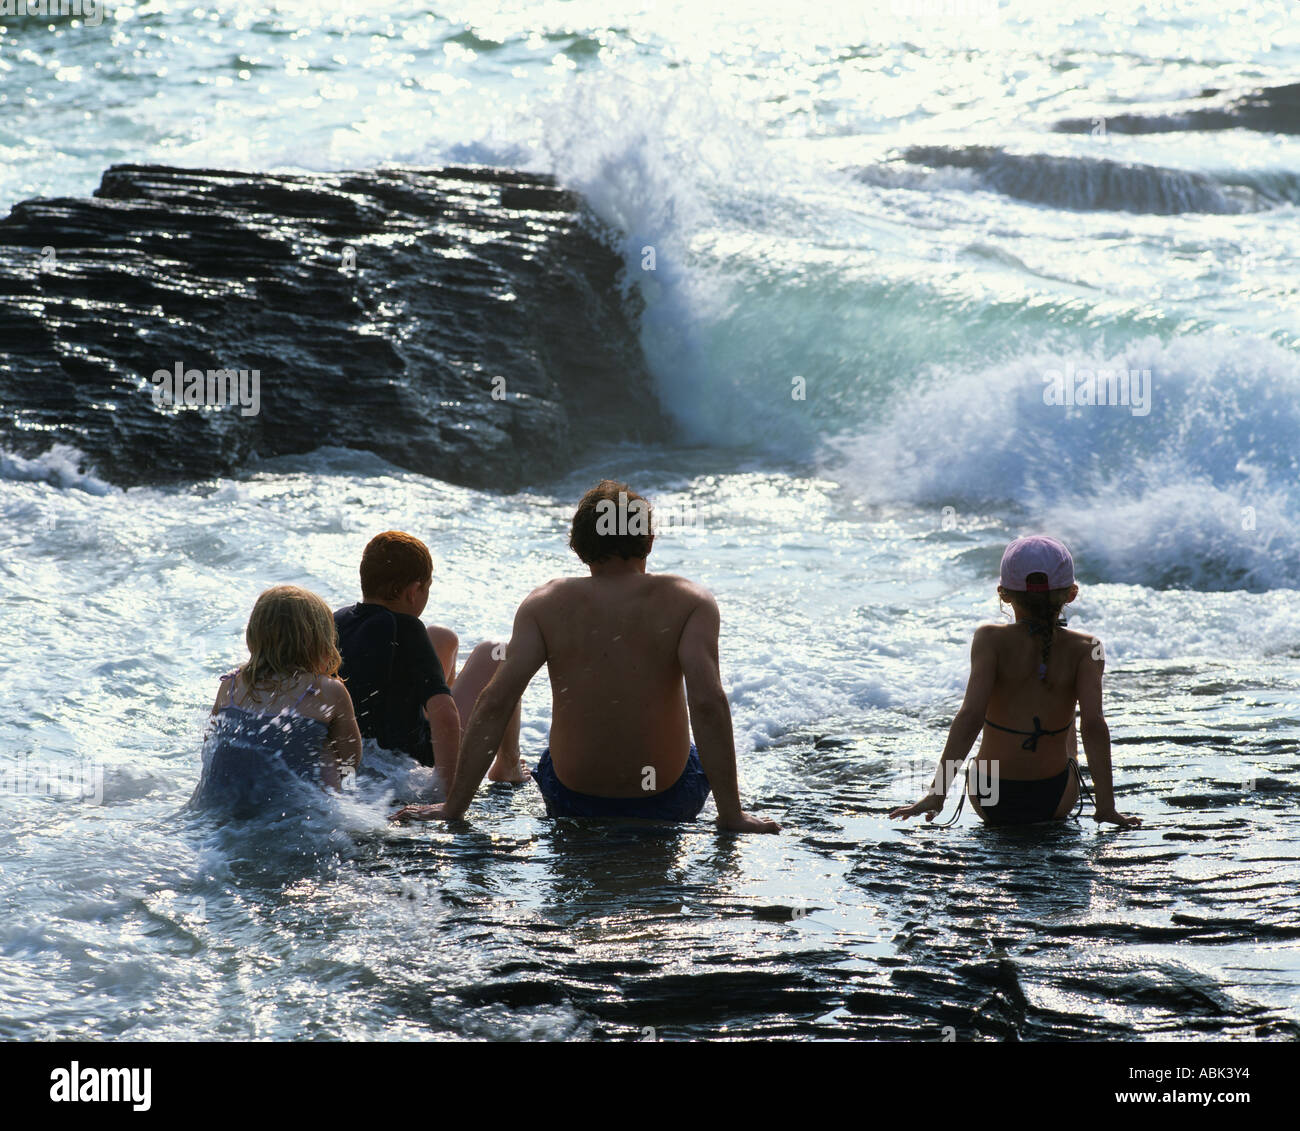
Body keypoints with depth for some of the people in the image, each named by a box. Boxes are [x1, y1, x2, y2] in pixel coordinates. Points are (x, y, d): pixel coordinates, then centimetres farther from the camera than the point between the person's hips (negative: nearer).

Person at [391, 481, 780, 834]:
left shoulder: (547, 604, -5)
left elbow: (493, 703, -12)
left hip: (572, 802, 2)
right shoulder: (688, 601, -10)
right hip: (667, 802, -2)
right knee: (717, 748, 34)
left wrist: (453, 808, -9)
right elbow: (708, 704, -22)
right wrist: (731, 814, -18)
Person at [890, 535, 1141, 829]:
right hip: (1055, 803, 0)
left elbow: (970, 715, -23)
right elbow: (1094, 723, -21)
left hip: (989, 803, 0)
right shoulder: (1084, 649, -12)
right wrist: (1106, 805, -16)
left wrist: (936, 794, -21)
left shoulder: (991, 640, -15)